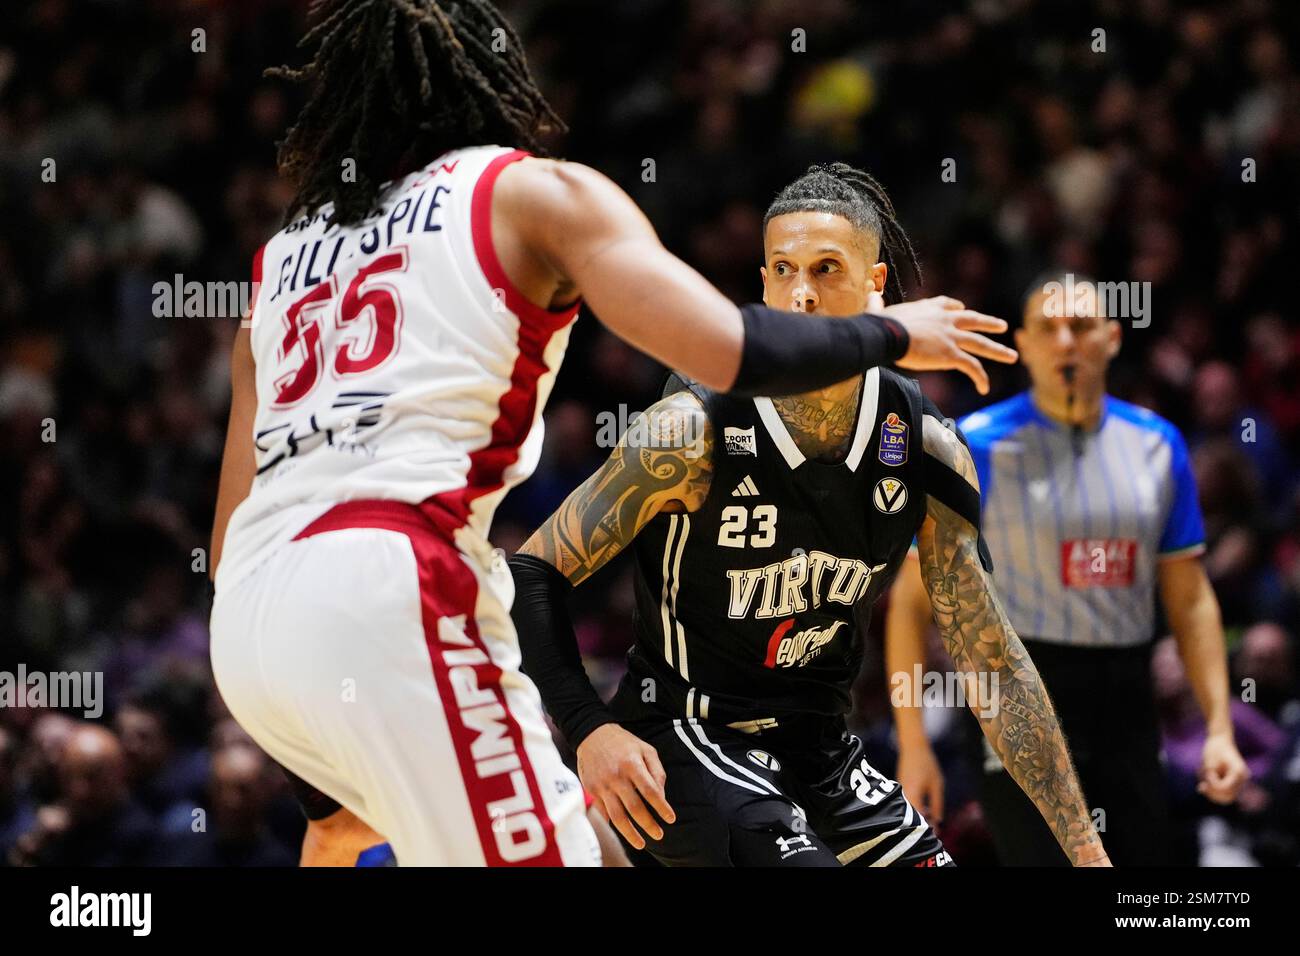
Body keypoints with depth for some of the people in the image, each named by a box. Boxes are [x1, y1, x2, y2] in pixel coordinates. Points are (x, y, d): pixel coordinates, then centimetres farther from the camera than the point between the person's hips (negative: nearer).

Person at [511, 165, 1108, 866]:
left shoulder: (925, 450, -6)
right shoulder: (694, 432, -20)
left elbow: (994, 664, 0)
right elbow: (535, 572, -14)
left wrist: (1085, 849, -2)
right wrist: (589, 728, -29)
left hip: (817, 752, 6)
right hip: (684, 742, -6)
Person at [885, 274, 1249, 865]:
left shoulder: (1156, 444, 9)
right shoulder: (978, 446, -5)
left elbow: (1190, 599, 14)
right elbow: (912, 600, -4)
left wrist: (1219, 729, 5)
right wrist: (913, 744, -11)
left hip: (1128, 706, 5)